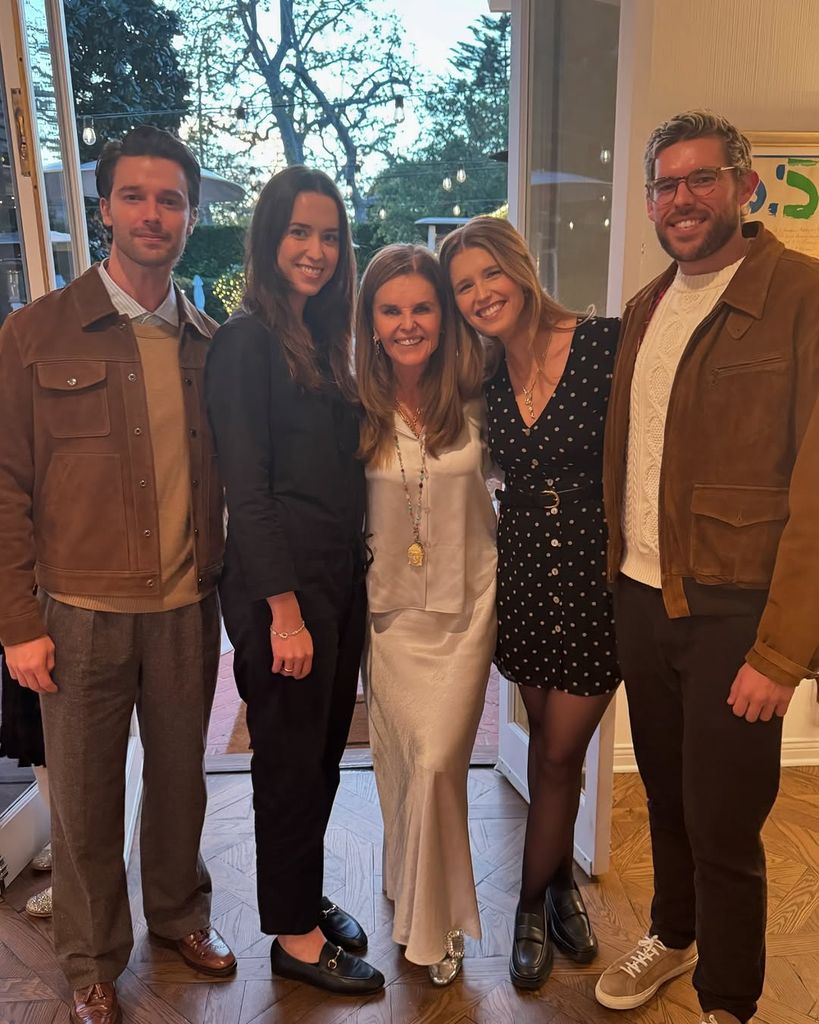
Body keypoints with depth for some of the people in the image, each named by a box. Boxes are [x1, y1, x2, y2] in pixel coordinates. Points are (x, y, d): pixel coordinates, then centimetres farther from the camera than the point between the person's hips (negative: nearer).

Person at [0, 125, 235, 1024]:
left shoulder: (209, 344, 6)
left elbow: (222, 480, 9)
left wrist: (221, 589, 4)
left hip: (187, 611, 3)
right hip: (81, 613, -2)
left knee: (180, 778, 18)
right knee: (83, 797, 12)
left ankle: (179, 913, 43)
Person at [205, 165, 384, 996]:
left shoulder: (323, 340, 13)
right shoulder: (247, 340, -10)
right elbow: (245, 488, -16)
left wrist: (349, 585, 9)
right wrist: (284, 608, -17)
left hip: (338, 580, 8)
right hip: (282, 586, -7)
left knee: (323, 750, 17)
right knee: (290, 757, 7)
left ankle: (305, 899, 38)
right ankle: (294, 936, 27)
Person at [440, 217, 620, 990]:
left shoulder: (605, 344, -12)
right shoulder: (480, 377, 1)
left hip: (598, 575, -3)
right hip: (523, 574, 3)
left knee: (559, 752, 7)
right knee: (549, 745, 18)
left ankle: (534, 903, 32)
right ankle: (561, 883, 42)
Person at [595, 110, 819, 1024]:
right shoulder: (645, 308, 12)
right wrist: (614, 571, 7)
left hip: (736, 608, -5)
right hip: (641, 597, 6)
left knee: (723, 828, 5)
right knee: (666, 796, 20)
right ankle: (672, 935, 46)